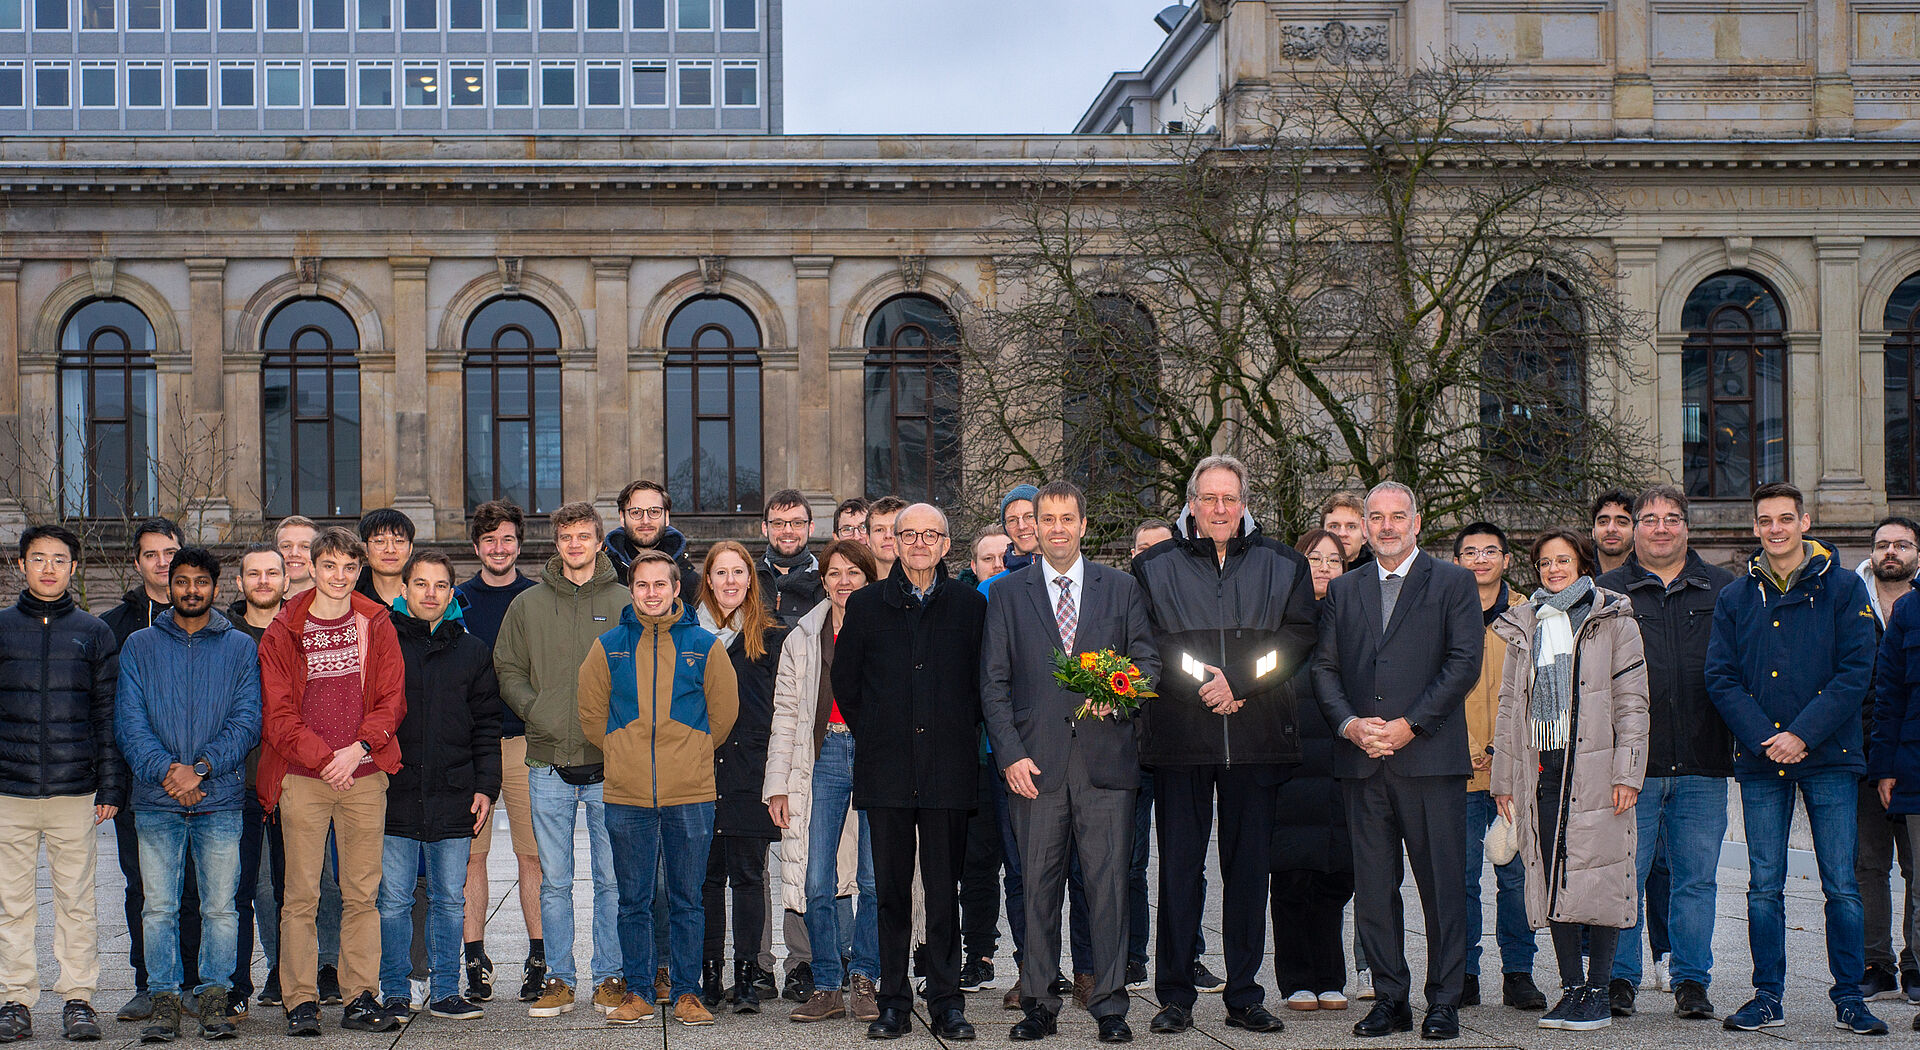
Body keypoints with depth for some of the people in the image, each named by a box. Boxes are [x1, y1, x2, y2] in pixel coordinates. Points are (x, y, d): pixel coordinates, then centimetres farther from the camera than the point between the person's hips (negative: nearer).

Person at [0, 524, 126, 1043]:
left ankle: (78, 998, 10)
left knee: (76, 902, 2)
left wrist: (111, 786, 1)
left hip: (75, 791, 0)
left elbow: (108, 714, 7)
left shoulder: (94, 633, 8)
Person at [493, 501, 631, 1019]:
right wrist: (537, 711, -5)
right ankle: (558, 980, 13)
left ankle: (612, 977, 11)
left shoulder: (623, 603, 4)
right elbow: (508, 671, 12)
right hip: (549, 762, 2)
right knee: (554, 880, 6)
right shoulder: (528, 605, 9)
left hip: (608, 763, -1)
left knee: (612, 878, 3)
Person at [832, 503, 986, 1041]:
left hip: (948, 769, -1)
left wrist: (958, 732, 6)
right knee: (891, 889, 4)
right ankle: (894, 1002, 10)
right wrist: (871, 736, 10)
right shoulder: (867, 604, 7)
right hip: (886, 769, 1)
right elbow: (844, 679, 13)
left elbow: (983, 681, 11)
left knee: (945, 889, 2)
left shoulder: (970, 604, 6)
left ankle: (947, 1002, 8)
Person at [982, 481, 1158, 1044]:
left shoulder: (1121, 588, 12)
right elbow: (993, 682, 7)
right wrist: (1010, 754, -4)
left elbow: (1148, 661, 11)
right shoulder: (1006, 594, 10)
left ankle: (1110, 1006, 6)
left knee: (1108, 883, -2)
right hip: (1035, 763, 0)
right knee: (1039, 886, 2)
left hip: (1105, 759, 0)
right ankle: (1039, 1004, 11)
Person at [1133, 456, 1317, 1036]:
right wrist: (1204, 682, -13)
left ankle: (1245, 995, 14)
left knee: (1249, 866, 5)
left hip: (1257, 738, 1)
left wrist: (1236, 681, -12)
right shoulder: (1154, 566, 7)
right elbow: (1147, 643, -1)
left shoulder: (1282, 564, 10)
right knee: (1179, 865, 1)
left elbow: (1297, 638, 0)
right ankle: (1175, 996, 9)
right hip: (1179, 737, -1)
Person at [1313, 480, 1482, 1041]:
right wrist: (1350, 723, -6)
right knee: (1372, 887, 5)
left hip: (1430, 757, -3)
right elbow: (1325, 667, 12)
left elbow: (1464, 663, -4)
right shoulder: (1343, 590, 17)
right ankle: (1390, 999, 14)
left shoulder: (1453, 583, 5)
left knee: (1442, 885, -1)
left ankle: (1443, 1001, 8)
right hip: (1363, 763, 4)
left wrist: (1409, 725, -11)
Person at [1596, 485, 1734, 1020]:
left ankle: (1692, 980, 15)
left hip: (1703, 765, 1)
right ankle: (1619, 977, 10)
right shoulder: (1608, 592, 8)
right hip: (1631, 762, -1)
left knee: (1696, 879, 5)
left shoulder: (1723, 590, 12)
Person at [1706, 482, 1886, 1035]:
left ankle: (1849, 998, 9)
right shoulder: (1736, 598, 9)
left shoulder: (1842, 589, 3)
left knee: (1841, 887, 0)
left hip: (1830, 760, -2)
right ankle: (1767, 998, 11)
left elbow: (1855, 671, -5)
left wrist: (1803, 734, -14)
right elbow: (1721, 677, 3)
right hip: (1760, 763, 2)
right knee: (1764, 887, 3)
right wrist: (1764, 736, -12)